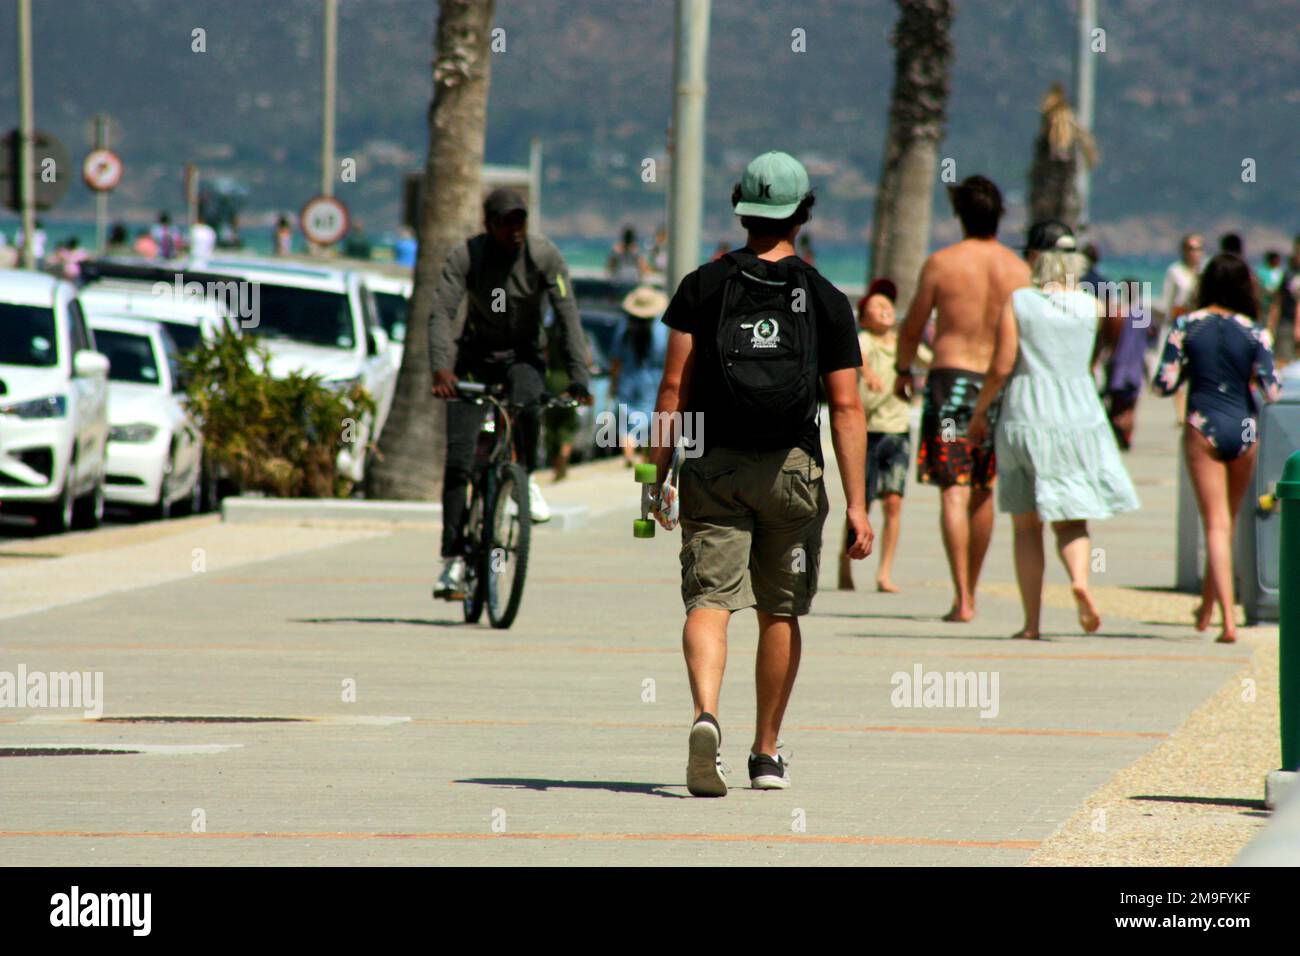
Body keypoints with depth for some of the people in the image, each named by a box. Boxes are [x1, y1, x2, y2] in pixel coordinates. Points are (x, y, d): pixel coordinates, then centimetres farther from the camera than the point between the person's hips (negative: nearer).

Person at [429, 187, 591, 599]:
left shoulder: (544, 255, -15)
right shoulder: (465, 257, -15)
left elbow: (567, 317, -19)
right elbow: (441, 313, -26)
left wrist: (578, 378, -30)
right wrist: (441, 369, -42)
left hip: (523, 357, 0)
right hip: (475, 359, 0)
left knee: (527, 403, -37)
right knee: (458, 461, -11)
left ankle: (526, 478, -7)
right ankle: (454, 561, -5)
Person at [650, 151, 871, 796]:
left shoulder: (703, 287, 2)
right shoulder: (825, 300, 2)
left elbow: (674, 387, -4)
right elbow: (846, 409, -3)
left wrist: (659, 475, 0)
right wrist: (857, 504, -3)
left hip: (714, 467, -1)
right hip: (792, 471, 1)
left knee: (709, 601, -6)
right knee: (780, 614, 14)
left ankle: (705, 715, -32)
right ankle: (767, 754, 22)